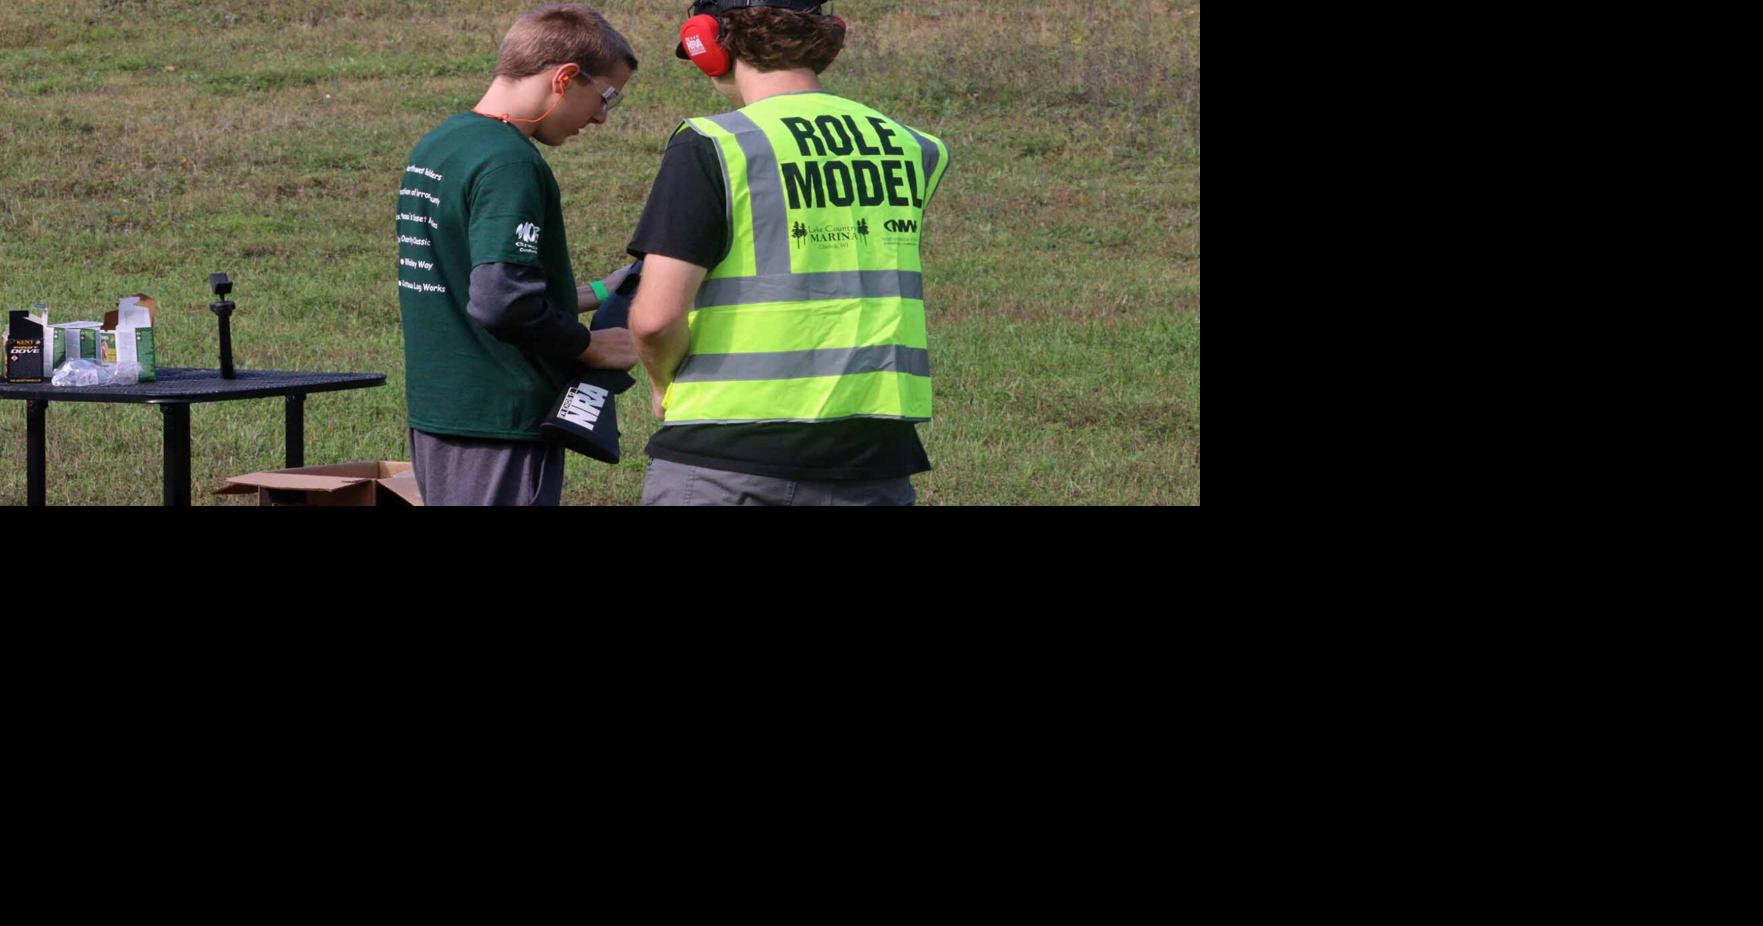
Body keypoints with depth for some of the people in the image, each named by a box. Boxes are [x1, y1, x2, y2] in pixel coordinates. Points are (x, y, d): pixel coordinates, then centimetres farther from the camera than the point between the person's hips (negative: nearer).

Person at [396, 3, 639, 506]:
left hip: (432, 416, 9)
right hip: (498, 429, -9)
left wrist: (594, 294, 18)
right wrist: (591, 346, -11)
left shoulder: (433, 148, 13)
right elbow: (502, 302, -26)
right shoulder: (509, 163, -17)